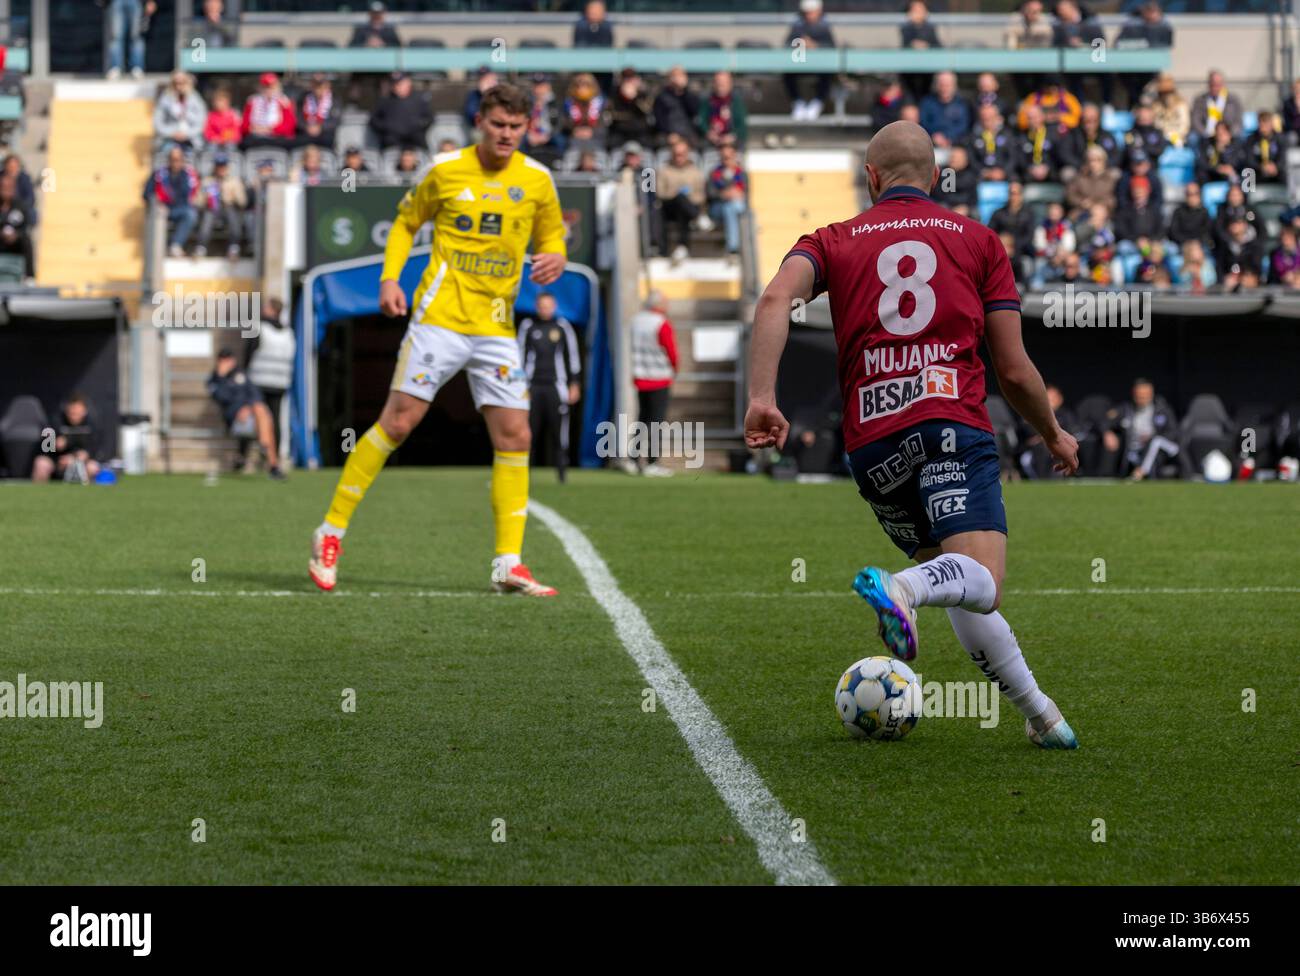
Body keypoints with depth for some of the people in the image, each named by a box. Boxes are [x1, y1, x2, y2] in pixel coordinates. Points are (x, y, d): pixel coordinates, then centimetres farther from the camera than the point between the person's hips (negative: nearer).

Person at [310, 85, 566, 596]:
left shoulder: (537, 180, 6)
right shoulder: (446, 170, 0)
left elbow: (551, 235, 18)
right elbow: (406, 222, 13)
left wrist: (555, 259, -5)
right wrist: (390, 278, -2)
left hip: (497, 325, 3)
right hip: (440, 316, -3)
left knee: (514, 436, -2)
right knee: (398, 420, -9)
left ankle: (508, 564, 4)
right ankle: (331, 532, 1)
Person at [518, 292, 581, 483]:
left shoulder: (562, 326, 6)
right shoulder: (528, 326, 8)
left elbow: (572, 355, 10)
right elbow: (521, 355, 12)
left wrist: (574, 384, 6)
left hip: (556, 386, -1)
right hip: (533, 386, 1)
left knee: (558, 430, -7)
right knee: (530, 431, -4)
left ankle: (561, 471, -3)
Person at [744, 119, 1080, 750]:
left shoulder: (833, 241, 19)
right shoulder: (978, 240, 17)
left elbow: (775, 299, -5)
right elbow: (1014, 371, 13)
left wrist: (760, 399, -12)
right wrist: (1053, 436, 30)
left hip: (870, 441, 3)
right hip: (954, 422, -3)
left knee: (954, 581, 20)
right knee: (980, 585, -17)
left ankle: (1035, 711, 17)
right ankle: (901, 588, -49)